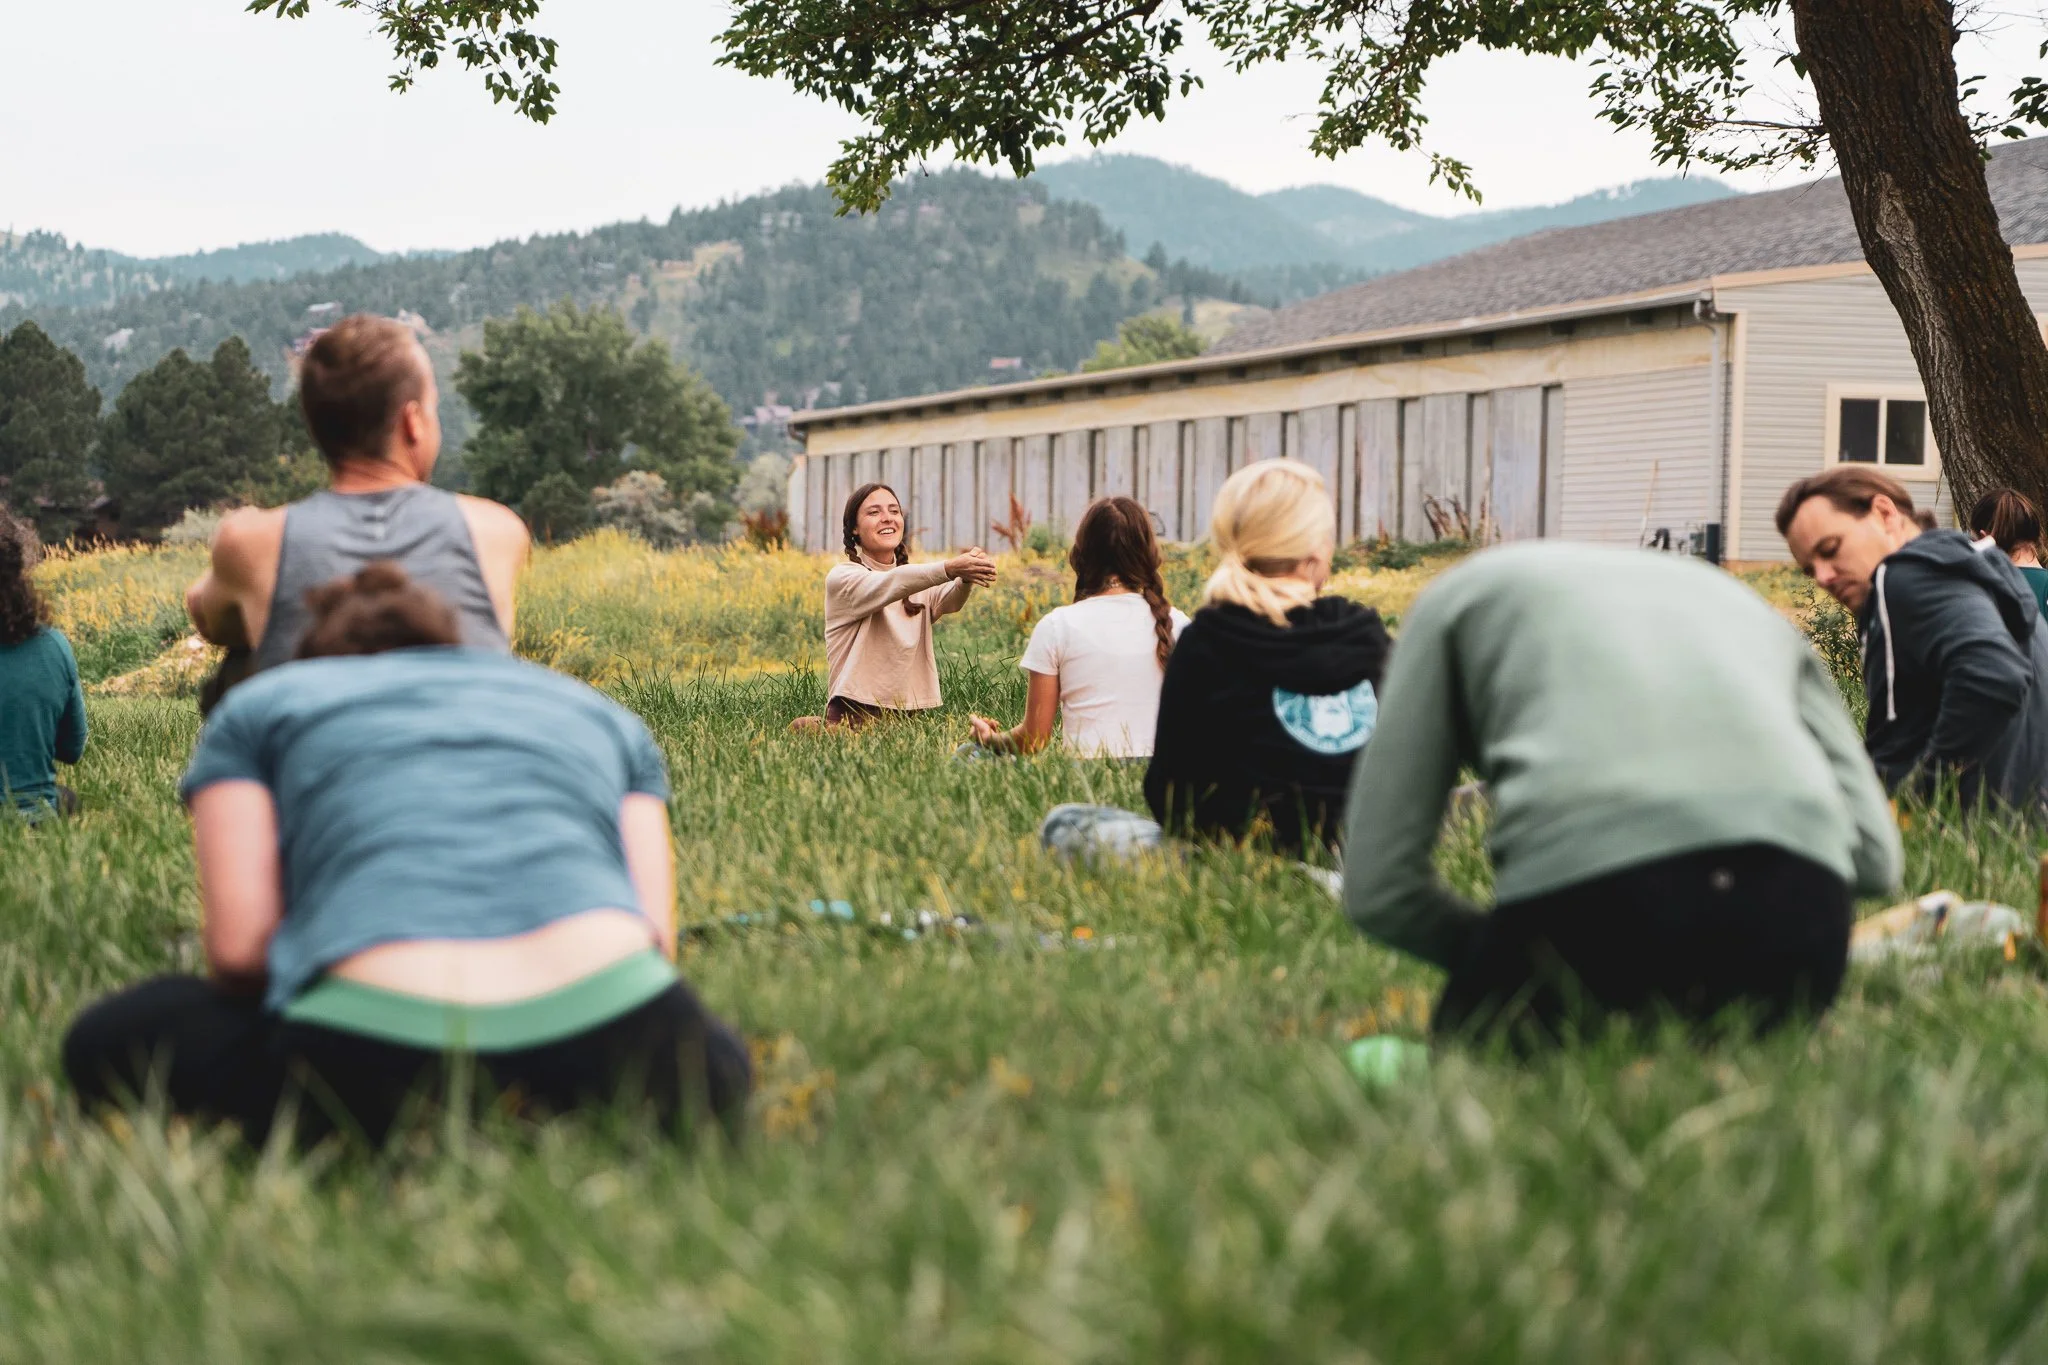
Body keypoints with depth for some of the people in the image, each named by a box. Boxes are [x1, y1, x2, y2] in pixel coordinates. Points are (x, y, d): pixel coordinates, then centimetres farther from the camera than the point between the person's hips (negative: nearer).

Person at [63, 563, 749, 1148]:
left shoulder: (255, 709, 26)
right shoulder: (602, 712, 32)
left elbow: (238, 946, 11)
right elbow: (658, 939, 18)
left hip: (374, 1062, -2)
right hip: (611, 1033, 3)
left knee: (107, 1038, 26)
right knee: (722, 1059, 39)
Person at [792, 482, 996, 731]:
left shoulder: (919, 583, 13)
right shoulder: (842, 577, -3)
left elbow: (949, 601, -8)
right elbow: (890, 585, -21)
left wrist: (966, 578, -30)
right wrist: (950, 568, -36)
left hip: (912, 714, 5)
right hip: (854, 716, -5)